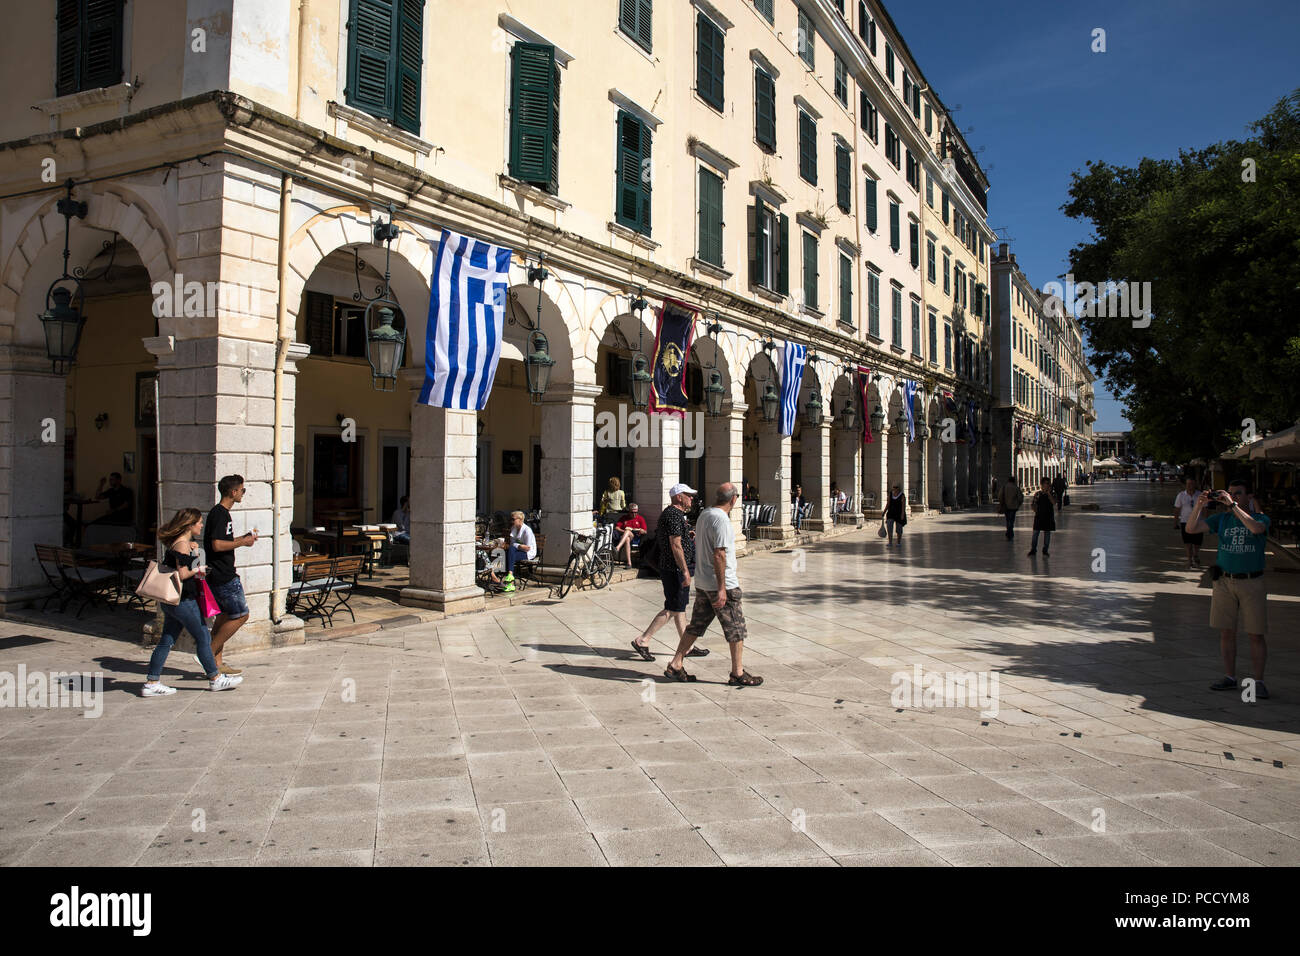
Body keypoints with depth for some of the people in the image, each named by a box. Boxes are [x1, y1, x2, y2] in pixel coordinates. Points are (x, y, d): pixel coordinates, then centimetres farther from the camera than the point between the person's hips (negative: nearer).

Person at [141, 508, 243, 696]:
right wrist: (198, 570, -5)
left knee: (166, 641, 11)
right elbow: (182, 574, -23)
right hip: (182, 600, -10)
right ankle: (215, 679, 11)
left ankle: (152, 683, 14)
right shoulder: (182, 545, -17)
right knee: (203, 638, 2)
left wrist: (193, 550, 6)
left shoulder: (184, 542, 12)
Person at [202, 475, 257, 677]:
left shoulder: (222, 513, 16)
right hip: (223, 576, -11)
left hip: (221, 575, 11)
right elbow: (217, 545, -23)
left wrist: (243, 537, 14)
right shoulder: (219, 514, -16)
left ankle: (217, 662, 16)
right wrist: (242, 542, -13)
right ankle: (209, 654, -3)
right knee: (241, 615, -8)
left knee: (224, 615, 12)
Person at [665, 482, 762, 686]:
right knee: (736, 629, 4)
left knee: (696, 625, 13)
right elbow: (719, 554, -23)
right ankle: (738, 674, 12)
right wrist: (721, 588, -22)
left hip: (702, 583, 9)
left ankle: (675, 666, 14)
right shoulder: (721, 519, -18)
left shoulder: (703, 515, 9)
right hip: (722, 585, -9)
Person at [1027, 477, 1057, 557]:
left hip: (1048, 517, 0)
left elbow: (1054, 502, -16)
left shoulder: (1052, 494, 2)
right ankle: (1033, 550, 7)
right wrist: (1036, 511, -3)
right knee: (1035, 533, -1)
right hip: (1038, 517, 0)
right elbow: (1032, 504, 10)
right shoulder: (1037, 494, 3)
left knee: (1047, 533, 5)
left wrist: (1049, 493, -15)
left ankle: (1045, 551, 14)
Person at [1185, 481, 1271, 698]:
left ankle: (1258, 682, 9)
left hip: (1252, 583, -3)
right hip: (1225, 581, 3)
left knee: (1256, 635, 0)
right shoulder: (1221, 519, 7)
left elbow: (1256, 528, -26)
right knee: (1226, 632, 8)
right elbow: (1192, 528, -3)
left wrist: (1232, 505, -26)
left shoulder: (1261, 518, -2)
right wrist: (1199, 506, -17)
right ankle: (1230, 677, 18)